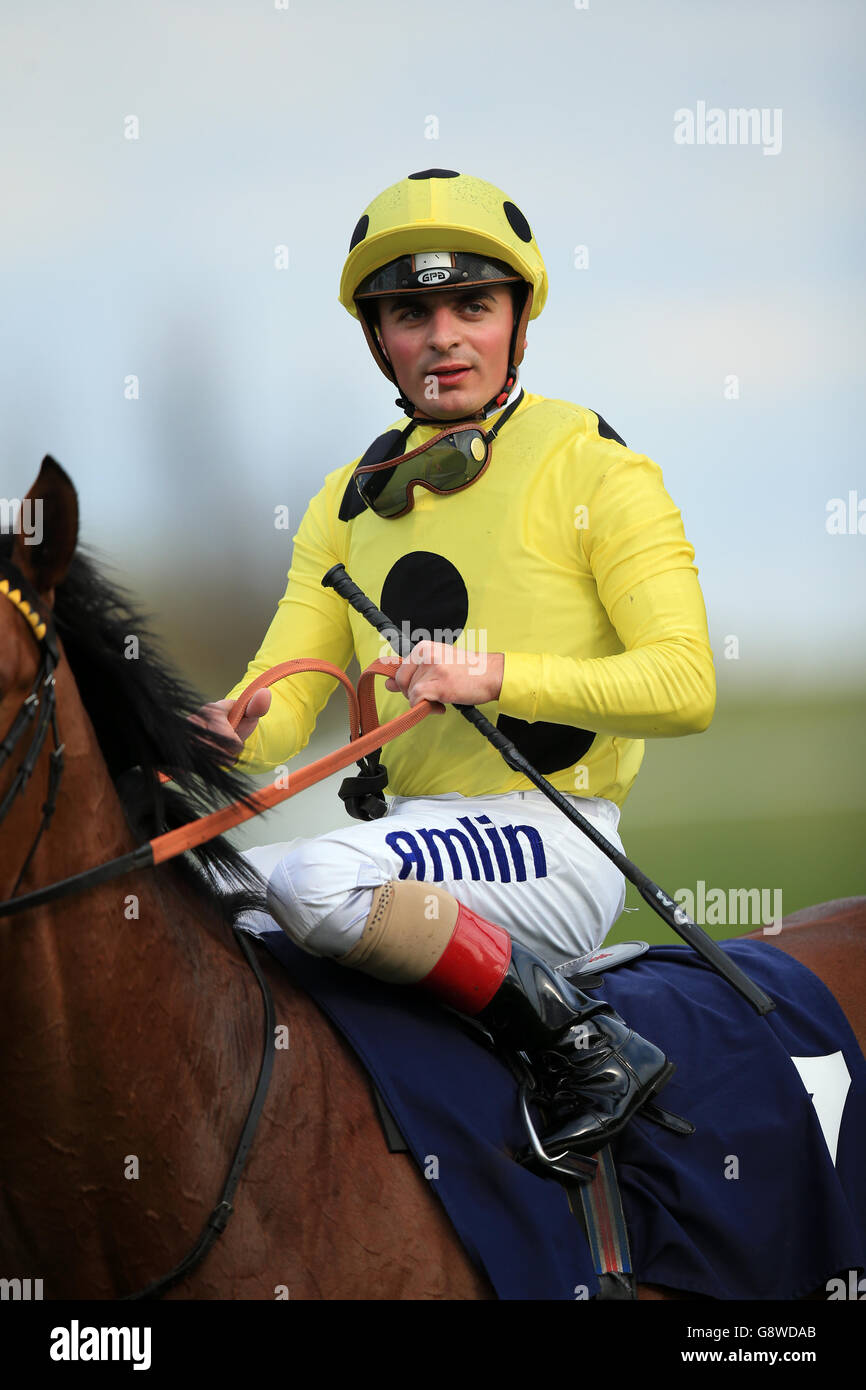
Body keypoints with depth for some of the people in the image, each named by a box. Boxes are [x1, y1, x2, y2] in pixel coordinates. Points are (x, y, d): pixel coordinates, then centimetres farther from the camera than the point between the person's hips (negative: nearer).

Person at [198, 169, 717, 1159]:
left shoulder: (594, 471, -2)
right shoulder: (350, 500, 16)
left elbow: (684, 686, -10)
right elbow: (288, 688, 10)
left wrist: (495, 675, -22)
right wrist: (227, 733, -15)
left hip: (551, 841, -6)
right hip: (410, 831, 7)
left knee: (311, 880, -33)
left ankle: (583, 1048, -20)